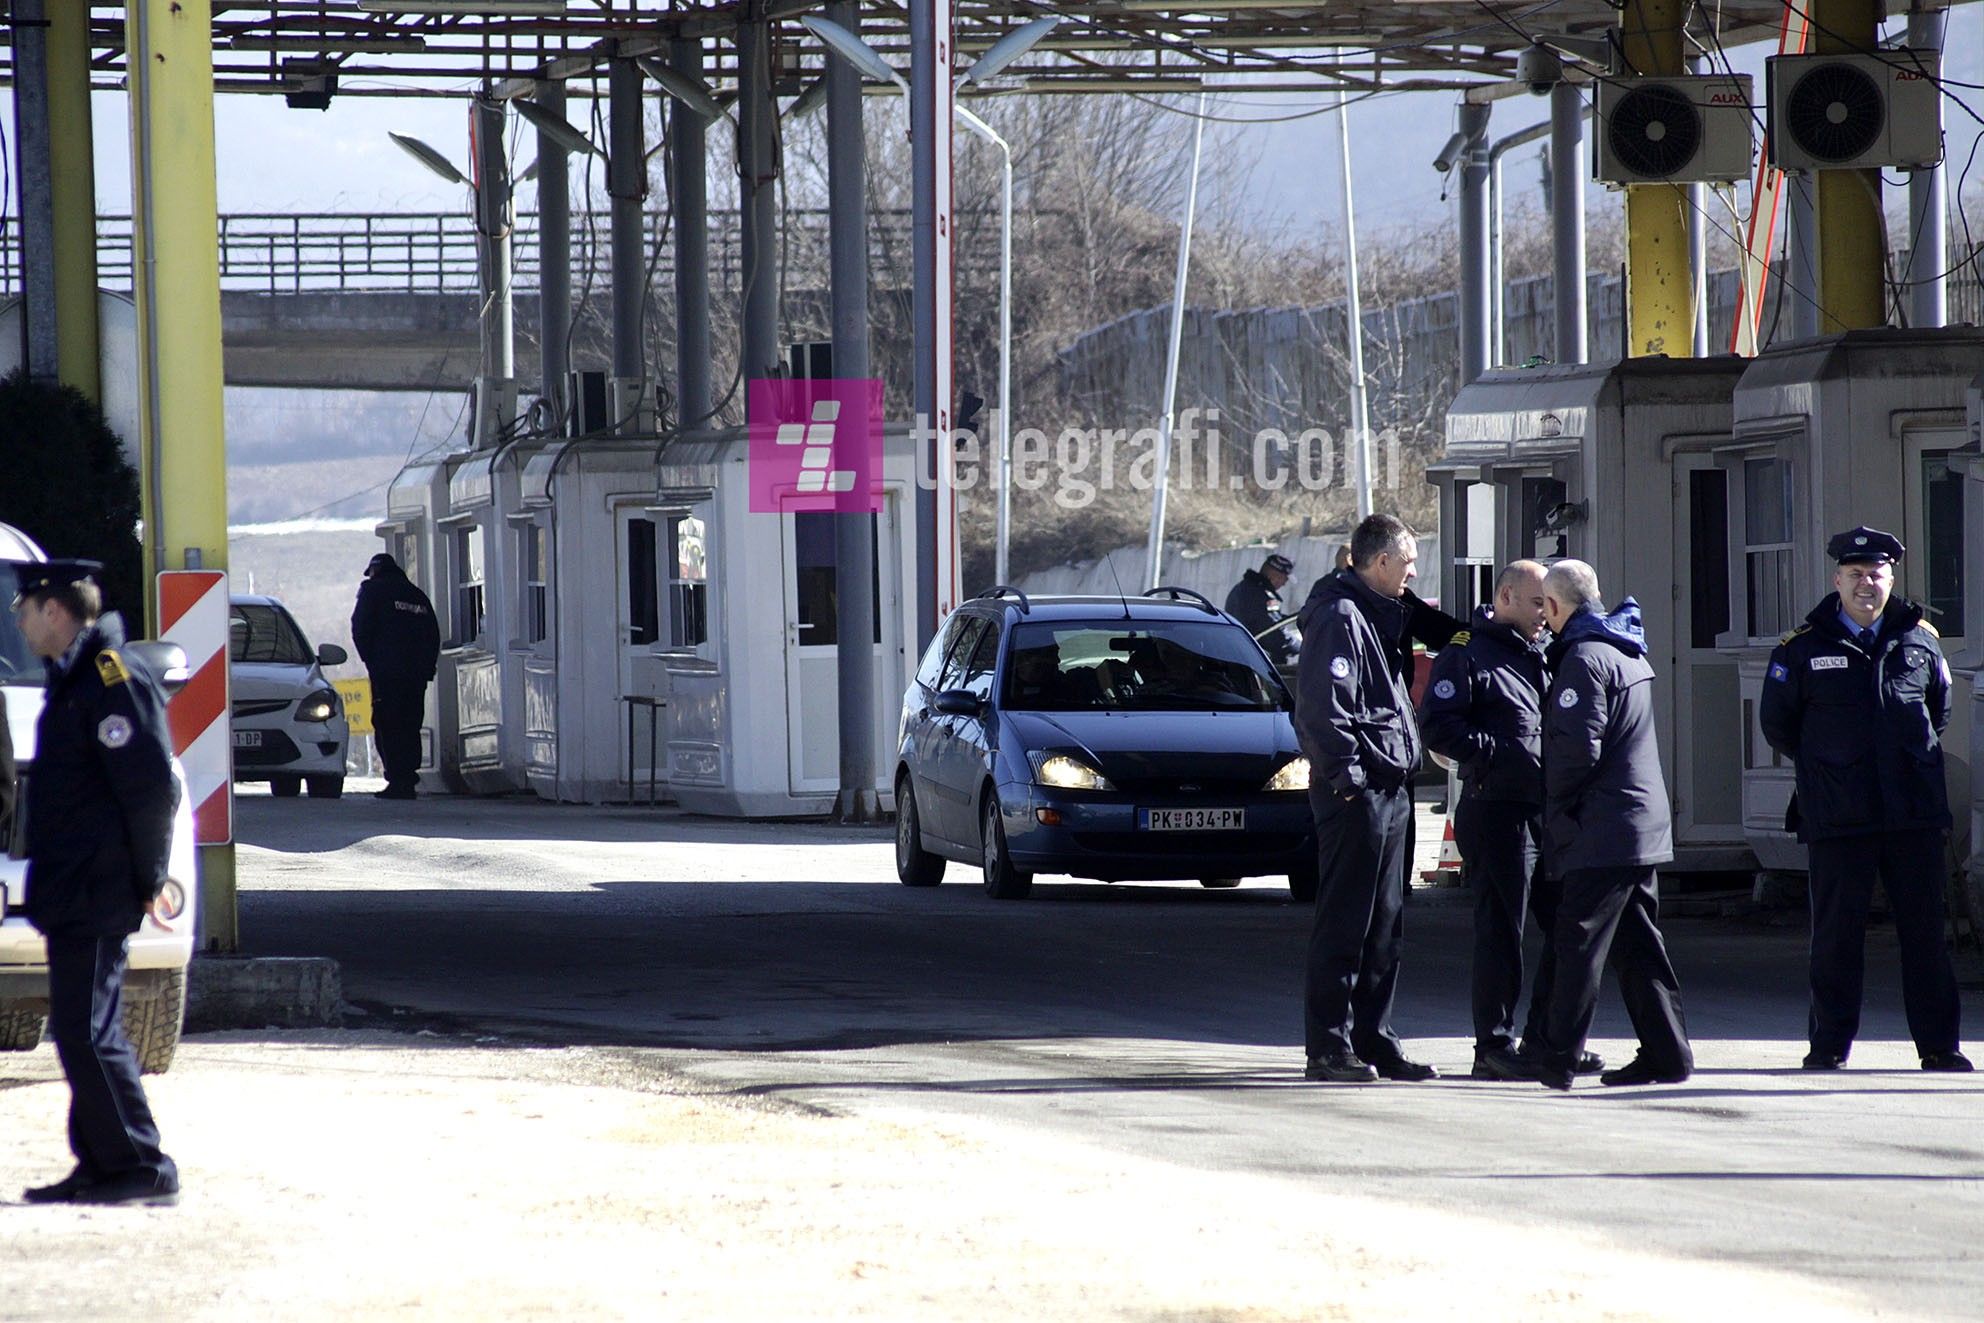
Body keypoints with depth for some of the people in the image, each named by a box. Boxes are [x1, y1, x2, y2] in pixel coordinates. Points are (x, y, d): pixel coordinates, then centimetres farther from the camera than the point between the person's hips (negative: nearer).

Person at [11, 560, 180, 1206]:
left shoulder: (112, 679, -14)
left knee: (87, 1033, -11)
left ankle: (143, 1168, -8)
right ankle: (103, 1166, 18)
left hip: (96, 897, -10)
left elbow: (152, 786, -19)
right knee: (81, 1032, 13)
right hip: (74, 897, 10)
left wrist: (146, 878, -14)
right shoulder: (75, 679, 17)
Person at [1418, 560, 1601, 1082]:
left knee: (1567, 925, 8)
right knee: (1501, 932, -3)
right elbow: (1437, 724, -15)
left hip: (1548, 811, 8)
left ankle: (1543, 1040, 17)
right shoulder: (1468, 655, -5)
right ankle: (1494, 1046, 3)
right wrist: (1493, 753, -21)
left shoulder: (1544, 656, 21)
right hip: (1497, 811, -8)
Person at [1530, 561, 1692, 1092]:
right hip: (1643, 825, 9)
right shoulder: (1628, 651, 16)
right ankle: (1667, 1052, 12)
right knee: (1638, 947, 12)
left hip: (1600, 829, -9)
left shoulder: (1584, 659, -14)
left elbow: (1578, 747, -21)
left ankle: (1557, 1059, -7)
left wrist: (1556, 806, -8)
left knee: (1579, 944, -7)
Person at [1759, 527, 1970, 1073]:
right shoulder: (1802, 649, 2)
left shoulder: (1920, 640, 8)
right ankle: (1829, 1043, 9)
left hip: (1915, 813, 2)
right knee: (1836, 932, 1)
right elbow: (1777, 725, 10)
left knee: (1925, 929, 3)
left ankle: (1938, 1043, 8)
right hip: (1837, 818, -2)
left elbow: (1940, 710, 22)